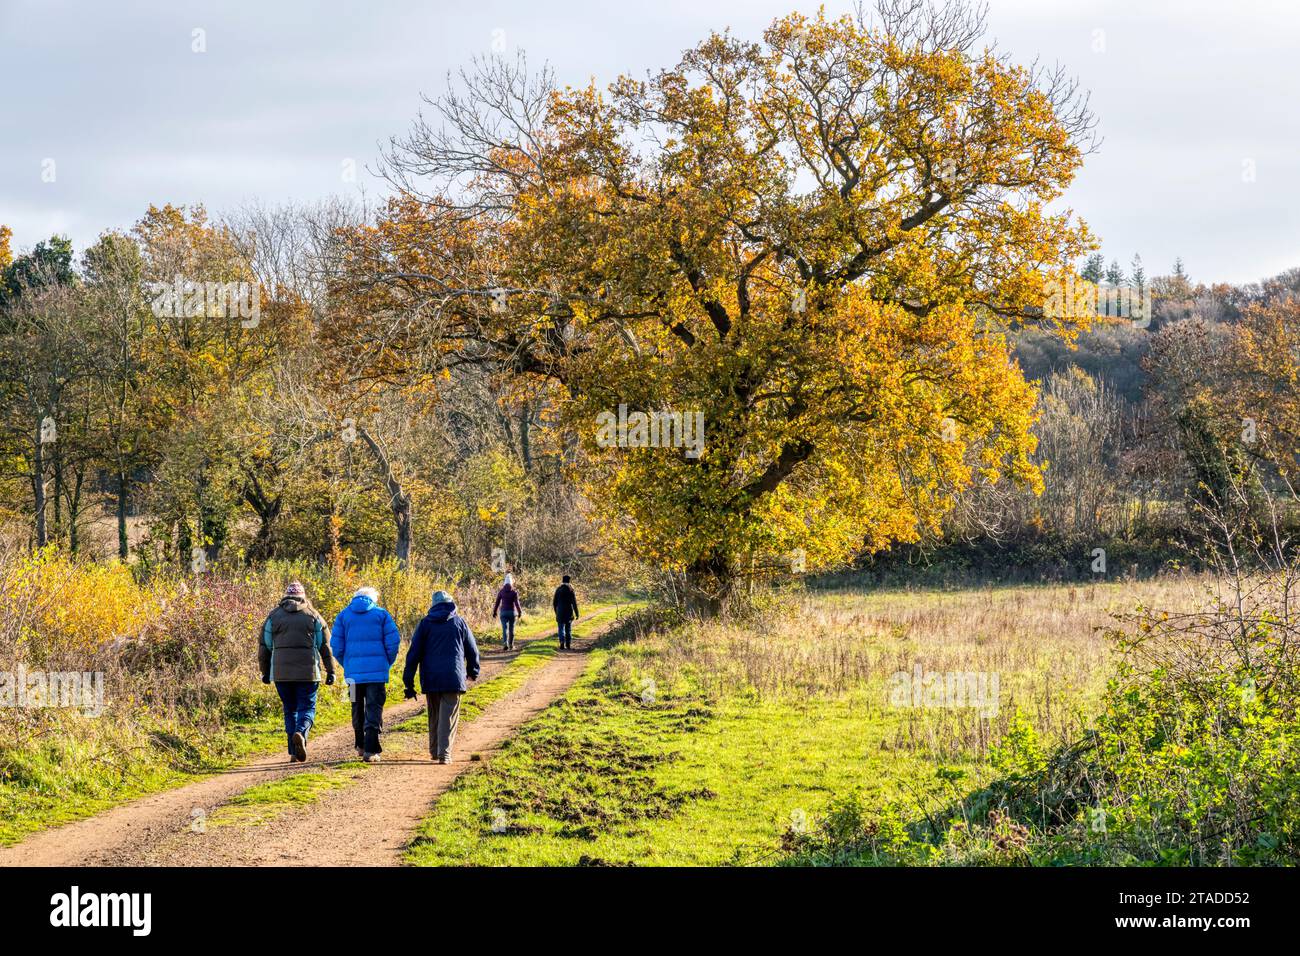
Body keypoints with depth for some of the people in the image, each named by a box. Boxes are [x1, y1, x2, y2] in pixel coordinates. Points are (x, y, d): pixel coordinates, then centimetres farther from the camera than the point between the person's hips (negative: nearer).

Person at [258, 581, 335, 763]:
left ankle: (294, 752, 6)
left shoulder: (273, 616, 9)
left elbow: (265, 647, 9)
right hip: (308, 672, -2)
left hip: (281, 672, 2)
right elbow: (325, 646, 5)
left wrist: (265, 671, 16)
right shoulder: (313, 616, 6)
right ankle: (301, 733, -27)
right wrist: (330, 671, 9)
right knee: (307, 708, 3)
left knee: (290, 710, 11)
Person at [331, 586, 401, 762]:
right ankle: (370, 750, -8)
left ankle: (360, 747, 28)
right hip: (377, 671, -2)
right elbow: (393, 642, -3)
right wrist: (387, 664, 9)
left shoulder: (343, 615, 8)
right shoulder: (382, 614, 4)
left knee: (357, 709, 18)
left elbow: (336, 646, 3)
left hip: (353, 671, 2)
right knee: (374, 710, 0)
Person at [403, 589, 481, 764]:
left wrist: (409, 684, 4)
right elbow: (472, 650, 11)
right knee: (449, 716, -3)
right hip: (453, 678, -2)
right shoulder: (459, 622, 5)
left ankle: (434, 750, 23)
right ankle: (444, 753, -13)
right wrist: (473, 671, 30)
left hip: (430, 678, 2)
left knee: (434, 715, 17)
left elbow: (414, 653, 2)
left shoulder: (425, 623, 5)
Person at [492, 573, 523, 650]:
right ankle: (511, 645, 19)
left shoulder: (501, 591, 0)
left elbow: (497, 603, 3)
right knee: (511, 629, 12)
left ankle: (505, 643, -24)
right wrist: (520, 612, -2)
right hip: (512, 612, -1)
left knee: (504, 628, -4)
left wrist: (494, 612, 11)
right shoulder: (514, 592, -6)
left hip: (503, 612, 1)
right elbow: (517, 603, -10)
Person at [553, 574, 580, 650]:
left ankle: (562, 643, -20)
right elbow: (574, 602, -8)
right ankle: (568, 644, 17)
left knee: (561, 628, -1)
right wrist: (576, 613, -4)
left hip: (560, 612, 0)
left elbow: (554, 602, 6)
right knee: (568, 629, 13)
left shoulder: (558, 589, 1)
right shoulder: (571, 589, -5)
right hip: (569, 612, 0)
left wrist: (556, 612, 20)